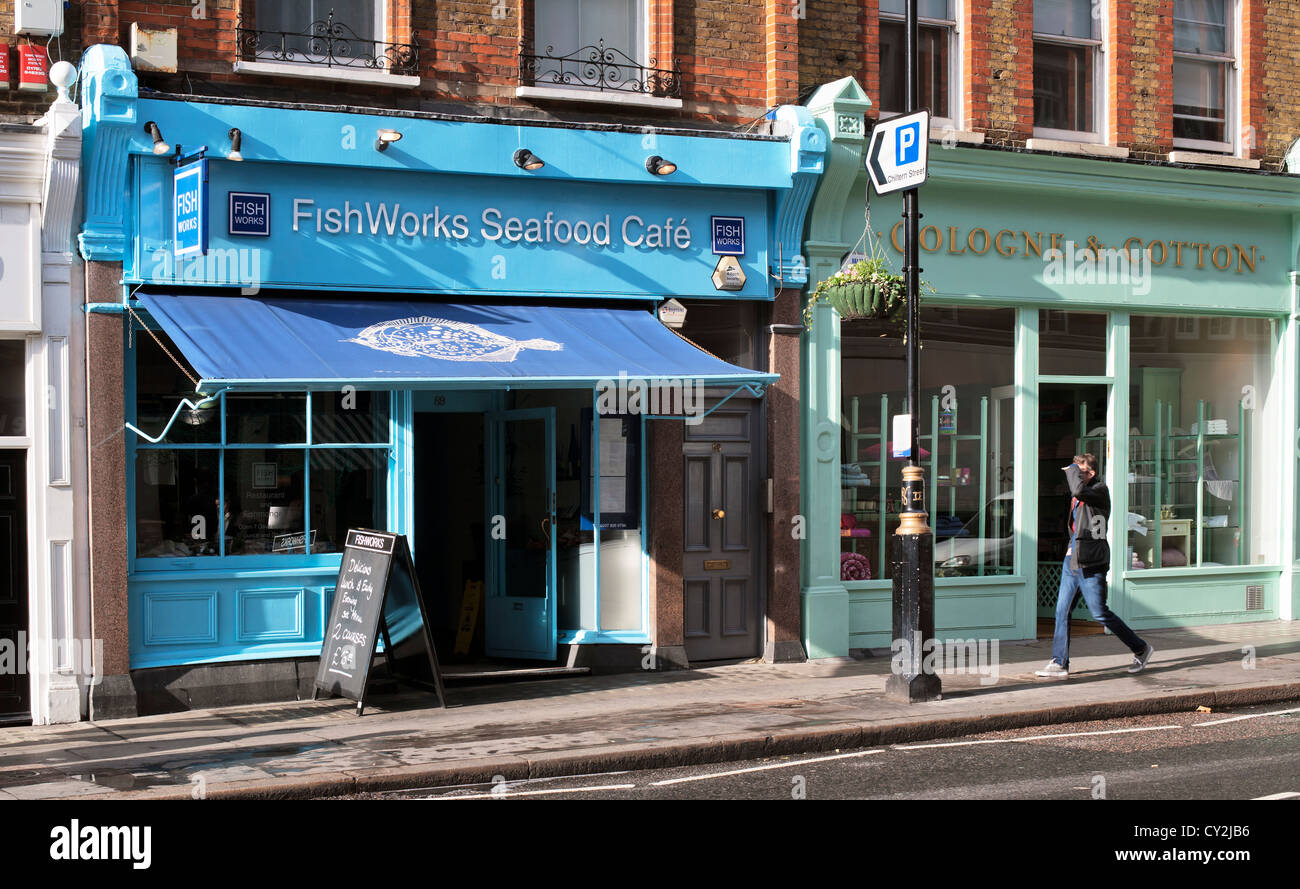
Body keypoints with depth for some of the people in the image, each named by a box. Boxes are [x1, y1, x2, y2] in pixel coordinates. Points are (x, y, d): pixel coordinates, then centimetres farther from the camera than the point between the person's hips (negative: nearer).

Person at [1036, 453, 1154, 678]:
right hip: (1072, 559, 8)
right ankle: (1059, 663, 8)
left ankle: (1141, 649, 14)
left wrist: (1072, 470, -17)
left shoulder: (1100, 491, -12)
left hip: (1090, 563, -8)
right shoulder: (1079, 494, 14)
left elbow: (1079, 491, -31)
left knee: (1100, 613, -3)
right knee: (1062, 611, 4)